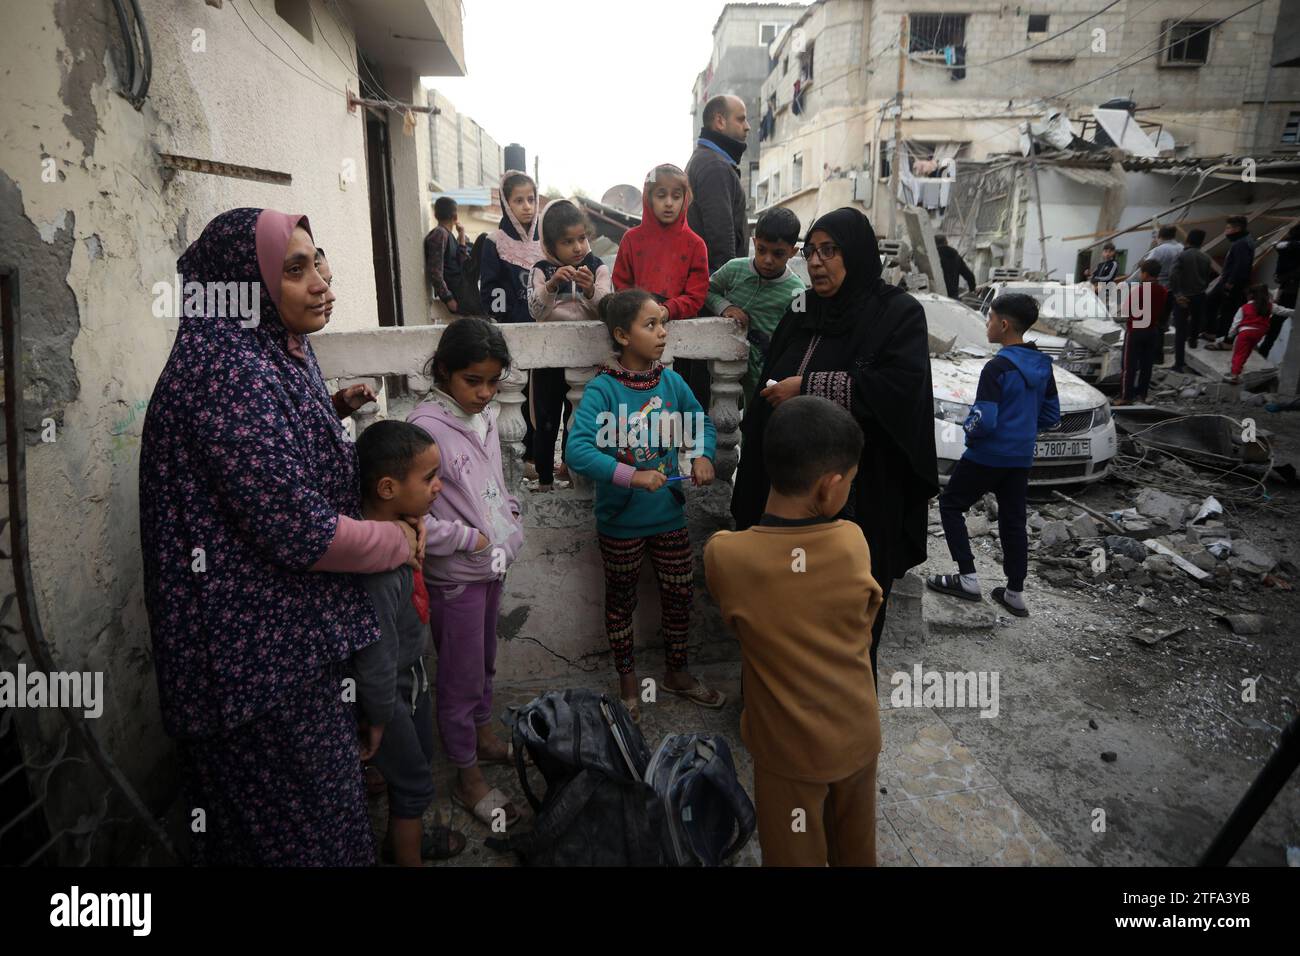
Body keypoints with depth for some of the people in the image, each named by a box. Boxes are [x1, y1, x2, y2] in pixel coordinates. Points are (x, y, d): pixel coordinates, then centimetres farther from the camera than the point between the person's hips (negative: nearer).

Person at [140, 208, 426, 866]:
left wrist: (331, 412, 5)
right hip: (257, 654, -9)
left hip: (292, 637, 9)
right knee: (301, 825, 9)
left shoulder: (277, 353, 6)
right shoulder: (230, 370, -24)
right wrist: (402, 540, -10)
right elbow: (300, 532, -27)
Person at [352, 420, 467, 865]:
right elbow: (376, 657, -28)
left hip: (411, 674, 9)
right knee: (414, 782, 12)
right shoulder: (375, 564, -36)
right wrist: (379, 719, -17)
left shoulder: (398, 530, -9)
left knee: (420, 760, 28)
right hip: (390, 691, -9)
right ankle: (407, 858, 37)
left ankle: (403, 835, 53)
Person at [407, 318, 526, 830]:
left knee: (484, 659, 24)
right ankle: (467, 778, 25)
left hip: (493, 563, 8)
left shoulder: (484, 415, 3)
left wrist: (508, 516, 5)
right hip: (455, 576, -7)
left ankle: (483, 734, 46)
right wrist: (469, 538, -19)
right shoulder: (427, 427, -22)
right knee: (460, 676, 8)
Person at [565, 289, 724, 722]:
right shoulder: (602, 389, -18)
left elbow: (701, 422, 12)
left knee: (680, 594, 16)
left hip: (669, 515, 4)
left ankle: (676, 672, 40)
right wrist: (631, 476, -37)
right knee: (621, 599, 16)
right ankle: (627, 680, 38)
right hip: (621, 520, -4)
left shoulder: (671, 381, -3)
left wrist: (702, 455, -8)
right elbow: (577, 450, -29)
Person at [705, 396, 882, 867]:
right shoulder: (854, 542, -18)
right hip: (858, 738, 2)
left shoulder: (724, 555, -24)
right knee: (856, 852, 26)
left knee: (795, 857, 20)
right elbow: (864, 625, -1)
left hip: (790, 750, -2)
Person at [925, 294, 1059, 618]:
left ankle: (968, 578, 5)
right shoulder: (1043, 365, 5)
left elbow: (984, 421, -24)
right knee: (1013, 521, 13)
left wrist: (969, 429, -4)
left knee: (950, 505, 9)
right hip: (1021, 458, 7)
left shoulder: (998, 367, -20)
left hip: (988, 456, -7)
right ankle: (1015, 593, 17)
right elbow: (1052, 415, 13)